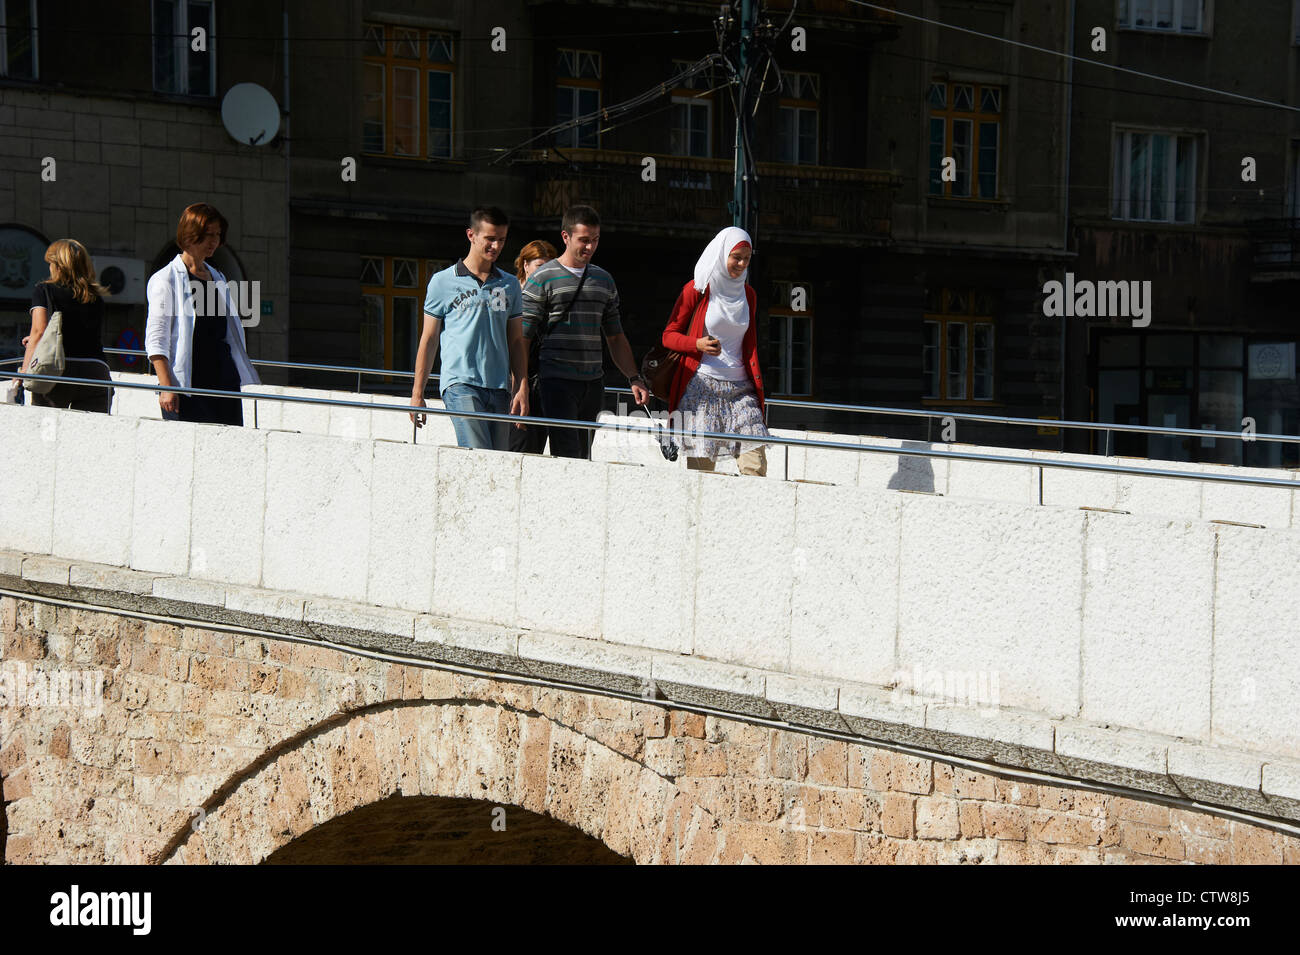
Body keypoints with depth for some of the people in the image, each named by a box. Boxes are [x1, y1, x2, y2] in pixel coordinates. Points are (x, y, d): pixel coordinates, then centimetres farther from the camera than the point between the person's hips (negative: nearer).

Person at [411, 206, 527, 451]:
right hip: (460, 384, -4)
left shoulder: (509, 285, 15)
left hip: (499, 388, 4)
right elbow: (428, 340, 7)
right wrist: (417, 394, 4)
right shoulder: (443, 282, 5)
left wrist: (523, 388, 7)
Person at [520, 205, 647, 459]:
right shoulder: (542, 279, -1)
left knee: (584, 456, 4)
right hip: (557, 381, -5)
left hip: (593, 382, 5)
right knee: (566, 457, -14)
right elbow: (523, 336, -3)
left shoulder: (604, 280, 17)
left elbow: (616, 338, 22)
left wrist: (634, 379, 12)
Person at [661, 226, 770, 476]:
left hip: (740, 389, 4)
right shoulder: (696, 290, 1)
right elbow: (669, 336, 3)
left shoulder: (748, 295, 16)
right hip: (701, 387, -4)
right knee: (701, 463, -10)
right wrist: (698, 344, -16)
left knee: (755, 462, -11)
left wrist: (757, 384, 13)